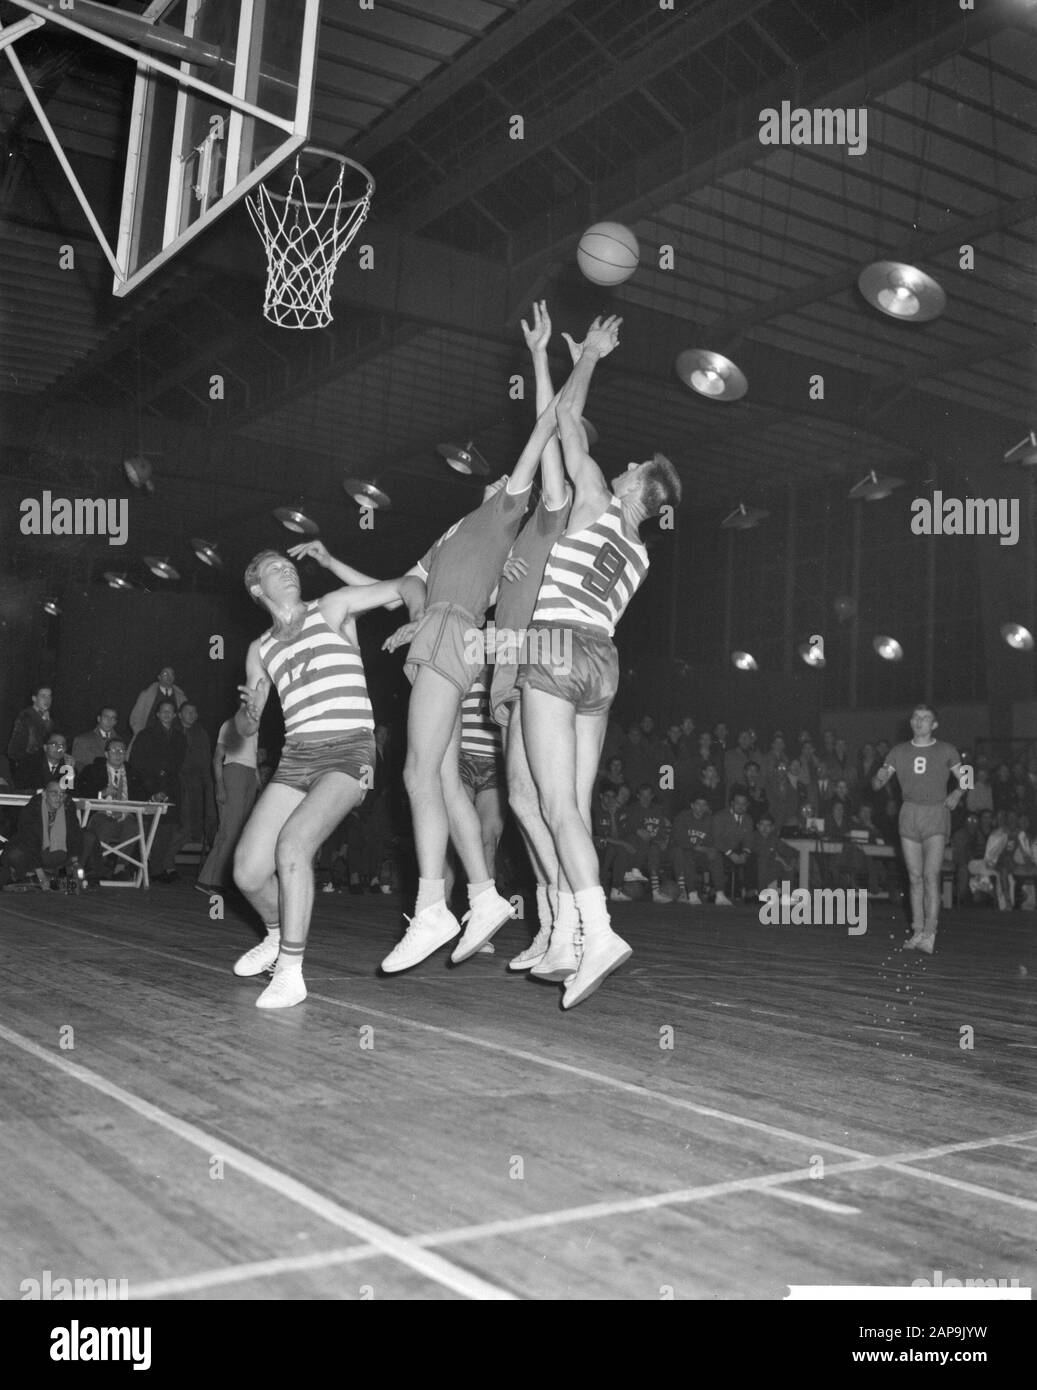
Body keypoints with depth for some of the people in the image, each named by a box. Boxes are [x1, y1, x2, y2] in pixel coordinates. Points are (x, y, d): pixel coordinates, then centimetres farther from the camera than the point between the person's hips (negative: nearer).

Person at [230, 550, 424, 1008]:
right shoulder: (260, 649, 18)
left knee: (292, 842, -29)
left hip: (347, 753, -5)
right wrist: (249, 711, -2)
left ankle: (291, 971, -20)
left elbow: (408, 585, 1)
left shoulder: (332, 608, 7)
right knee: (247, 871, -5)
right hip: (295, 759, 5)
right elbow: (244, 729, 22)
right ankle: (278, 935, 27)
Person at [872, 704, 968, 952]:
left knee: (931, 875, -13)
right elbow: (877, 785, 8)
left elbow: (965, 779, 10)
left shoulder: (945, 751, 4)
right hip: (909, 813, 3)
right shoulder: (899, 752, 9)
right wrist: (880, 777, -15)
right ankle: (917, 932, 10)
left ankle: (929, 935, -14)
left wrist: (957, 793, -10)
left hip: (936, 814, -3)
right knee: (915, 877, 5)